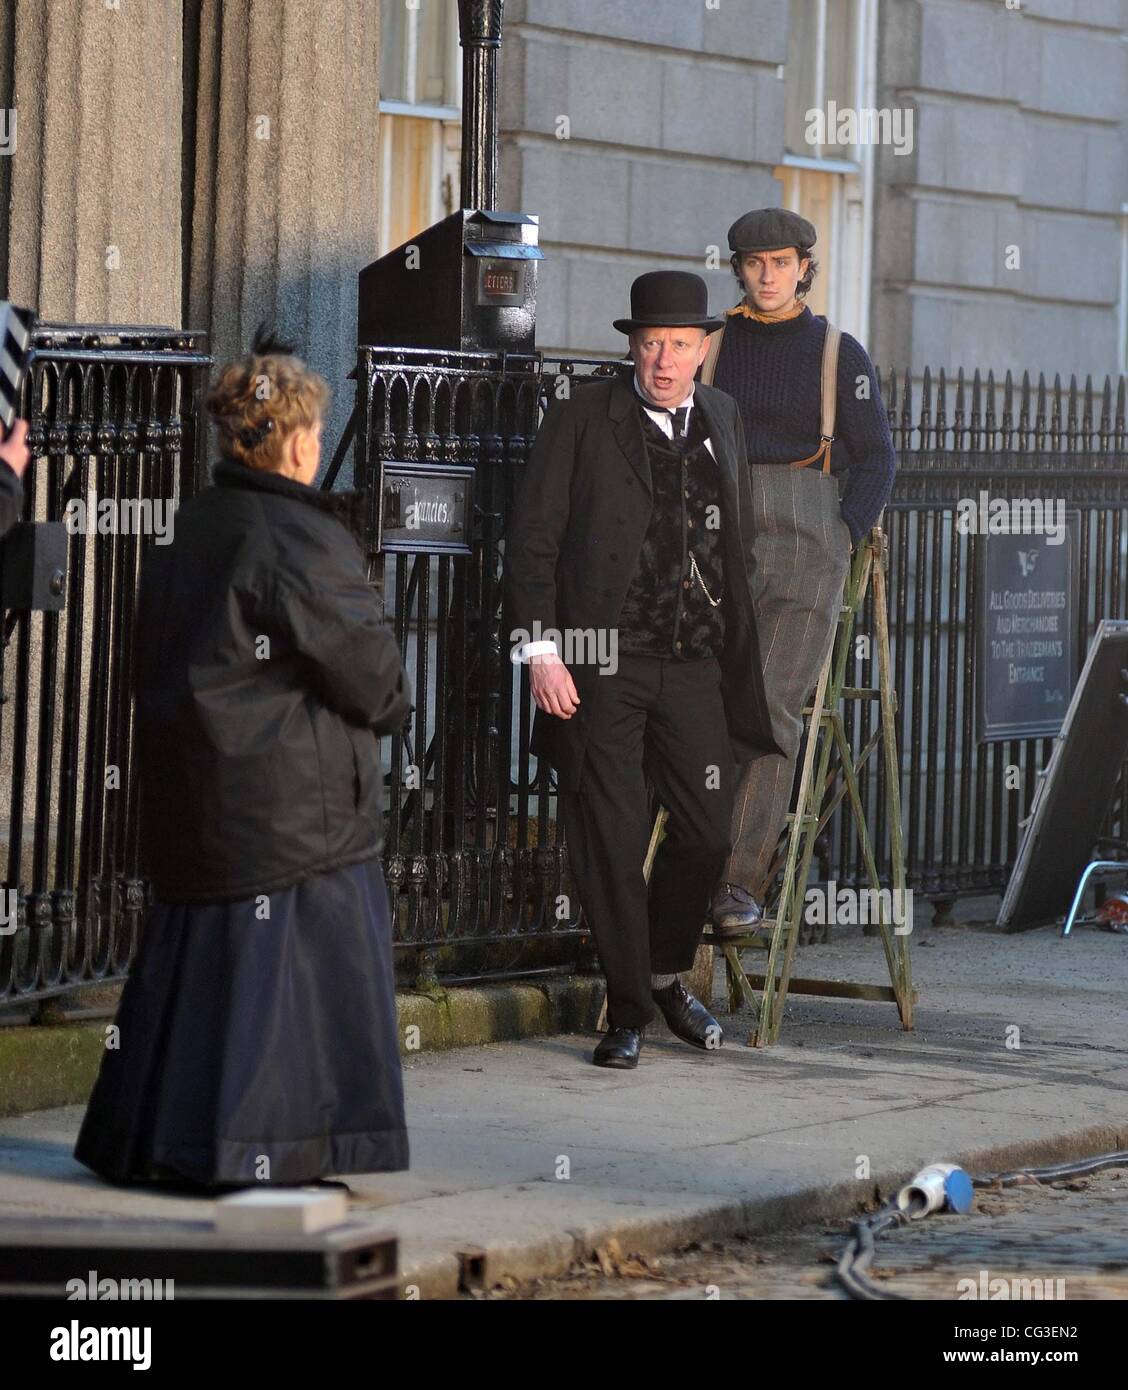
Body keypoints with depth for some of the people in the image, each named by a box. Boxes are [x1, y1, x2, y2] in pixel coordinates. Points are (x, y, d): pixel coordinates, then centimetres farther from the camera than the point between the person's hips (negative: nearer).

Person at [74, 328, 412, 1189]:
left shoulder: (191, 530, 9)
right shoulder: (301, 542, -16)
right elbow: (368, 669, -14)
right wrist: (392, 702, 8)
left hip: (191, 793, 8)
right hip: (293, 801, -8)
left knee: (194, 954, 14)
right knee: (290, 959, -2)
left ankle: (144, 1135, 17)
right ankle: (265, 1148, -2)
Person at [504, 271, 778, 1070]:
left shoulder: (722, 419, 12)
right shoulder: (583, 420, -2)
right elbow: (533, 538, -4)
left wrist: (738, 652, 14)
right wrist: (540, 648, -12)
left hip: (694, 665, 4)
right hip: (602, 665, -4)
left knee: (707, 833, 4)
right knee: (613, 843, 0)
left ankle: (666, 975, 29)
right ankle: (628, 1011, 12)